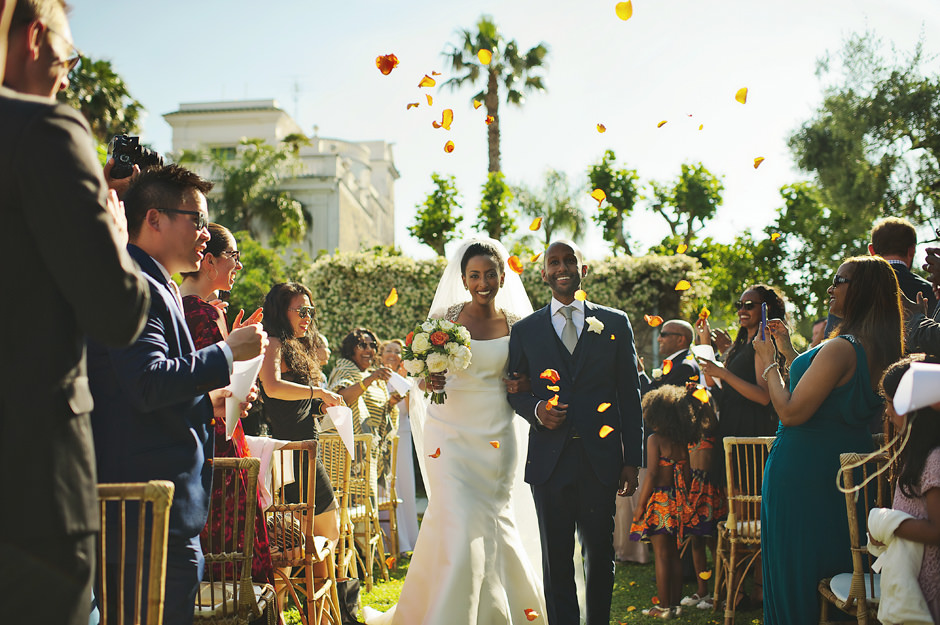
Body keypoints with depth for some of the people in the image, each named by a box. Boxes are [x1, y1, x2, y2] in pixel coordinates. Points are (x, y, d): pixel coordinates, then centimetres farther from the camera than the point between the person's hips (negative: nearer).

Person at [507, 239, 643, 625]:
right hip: (549, 459, 0)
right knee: (556, 560, 6)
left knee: (600, 555, 9)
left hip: (600, 459, 0)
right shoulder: (525, 330, 8)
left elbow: (629, 395, 6)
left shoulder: (615, 323, 7)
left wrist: (631, 460, 1)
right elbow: (515, 391, 13)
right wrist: (535, 409, -11)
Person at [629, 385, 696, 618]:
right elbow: (687, 475, 7)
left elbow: (652, 474, -15)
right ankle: (675, 604, 17)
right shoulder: (682, 442, 6)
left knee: (661, 555, -1)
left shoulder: (655, 439, -11)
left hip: (659, 501, -6)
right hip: (677, 502, 6)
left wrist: (640, 505, -10)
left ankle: (664, 607, 3)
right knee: (674, 554, 13)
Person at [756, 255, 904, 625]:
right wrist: (788, 351, 21)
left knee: (795, 569, 4)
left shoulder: (840, 349, -24)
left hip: (803, 474, -9)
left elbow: (791, 412, -23)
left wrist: (769, 361, -12)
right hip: (849, 465, 9)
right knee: (834, 561, 21)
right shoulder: (881, 349, 5)